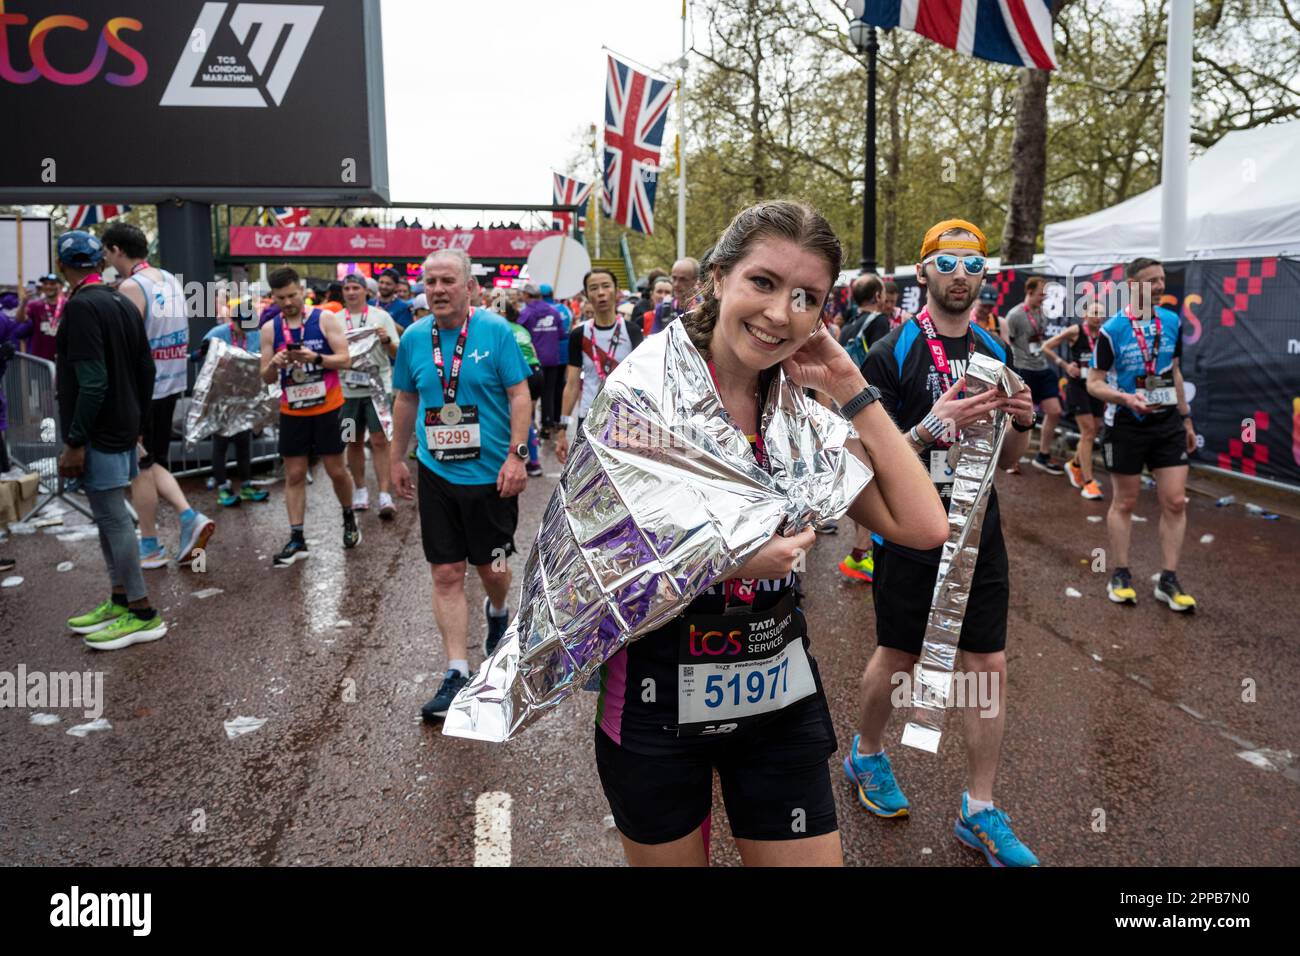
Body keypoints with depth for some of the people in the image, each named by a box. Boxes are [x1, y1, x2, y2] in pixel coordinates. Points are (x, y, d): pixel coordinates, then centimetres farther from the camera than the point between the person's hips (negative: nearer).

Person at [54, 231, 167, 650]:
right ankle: (119, 600, 26)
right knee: (110, 516, 16)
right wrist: (136, 421, 21)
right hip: (122, 428, 9)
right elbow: (147, 370, 13)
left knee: (113, 519, -3)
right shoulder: (122, 302, 10)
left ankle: (143, 613, 4)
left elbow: (93, 382, -23)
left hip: (98, 433, -9)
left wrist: (74, 441, -18)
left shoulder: (80, 306, -16)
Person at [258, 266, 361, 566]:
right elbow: (266, 378, 5)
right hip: (292, 412, 3)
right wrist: (275, 364, -17)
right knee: (294, 474, 4)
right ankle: (296, 539, 8)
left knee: (335, 470, 6)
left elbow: (345, 360, -10)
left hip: (328, 408, -3)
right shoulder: (270, 329, 4)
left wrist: (315, 357, -25)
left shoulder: (326, 319, -5)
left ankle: (349, 518, 31)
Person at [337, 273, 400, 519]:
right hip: (348, 390, 3)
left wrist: (387, 341, -21)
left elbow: (397, 354, -1)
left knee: (380, 441, -7)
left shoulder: (381, 316, 1)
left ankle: (385, 495, -8)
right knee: (354, 442, 10)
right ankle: (360, 490, 24)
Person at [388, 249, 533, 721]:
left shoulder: (496, 331, -8)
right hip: (436, 473, 3)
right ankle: (457, 674, 8)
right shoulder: (414, 338, 3)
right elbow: (405, 401, 14)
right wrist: (397, 459, 16)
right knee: (446, 575, 2)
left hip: (491, 473, -3)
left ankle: (497, 613, 45)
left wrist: (517, 455, -17)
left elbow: (520, 395, -8)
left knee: (492, 568, 10)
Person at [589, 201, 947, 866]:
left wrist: (851, 390, -10)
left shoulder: (802, 411, 0)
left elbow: (923, 526, -8)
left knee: (811, 856, 13)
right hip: (655, 703, -3)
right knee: (670, 856, 18)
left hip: (781, 699, 4)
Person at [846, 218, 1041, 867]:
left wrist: (1021, 422, -8)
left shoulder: (995, 353, 7)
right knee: (897, 659, 11)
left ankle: (979, 813, 19)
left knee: (990, 666, 5)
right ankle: (867, 756, 40)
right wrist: (933, 428, -28)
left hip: (979, 534, 5)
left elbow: (1008, 456, 13)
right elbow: (872, 461, -13)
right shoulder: (890, 355, -10)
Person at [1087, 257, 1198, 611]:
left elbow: (1174, 372, 15)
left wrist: (1186, 418, 16)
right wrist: (1126, 398, -27)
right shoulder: (1112, 330, -12)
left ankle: (1168, 581, 10)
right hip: (1126, 425, -4)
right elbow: (1094, 383, -9)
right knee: (1124, 503, 7)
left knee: (1175, 502, 0)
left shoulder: (1172, 322, 4)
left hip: (1167, 423, 4)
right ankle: (1121, 575, 20)